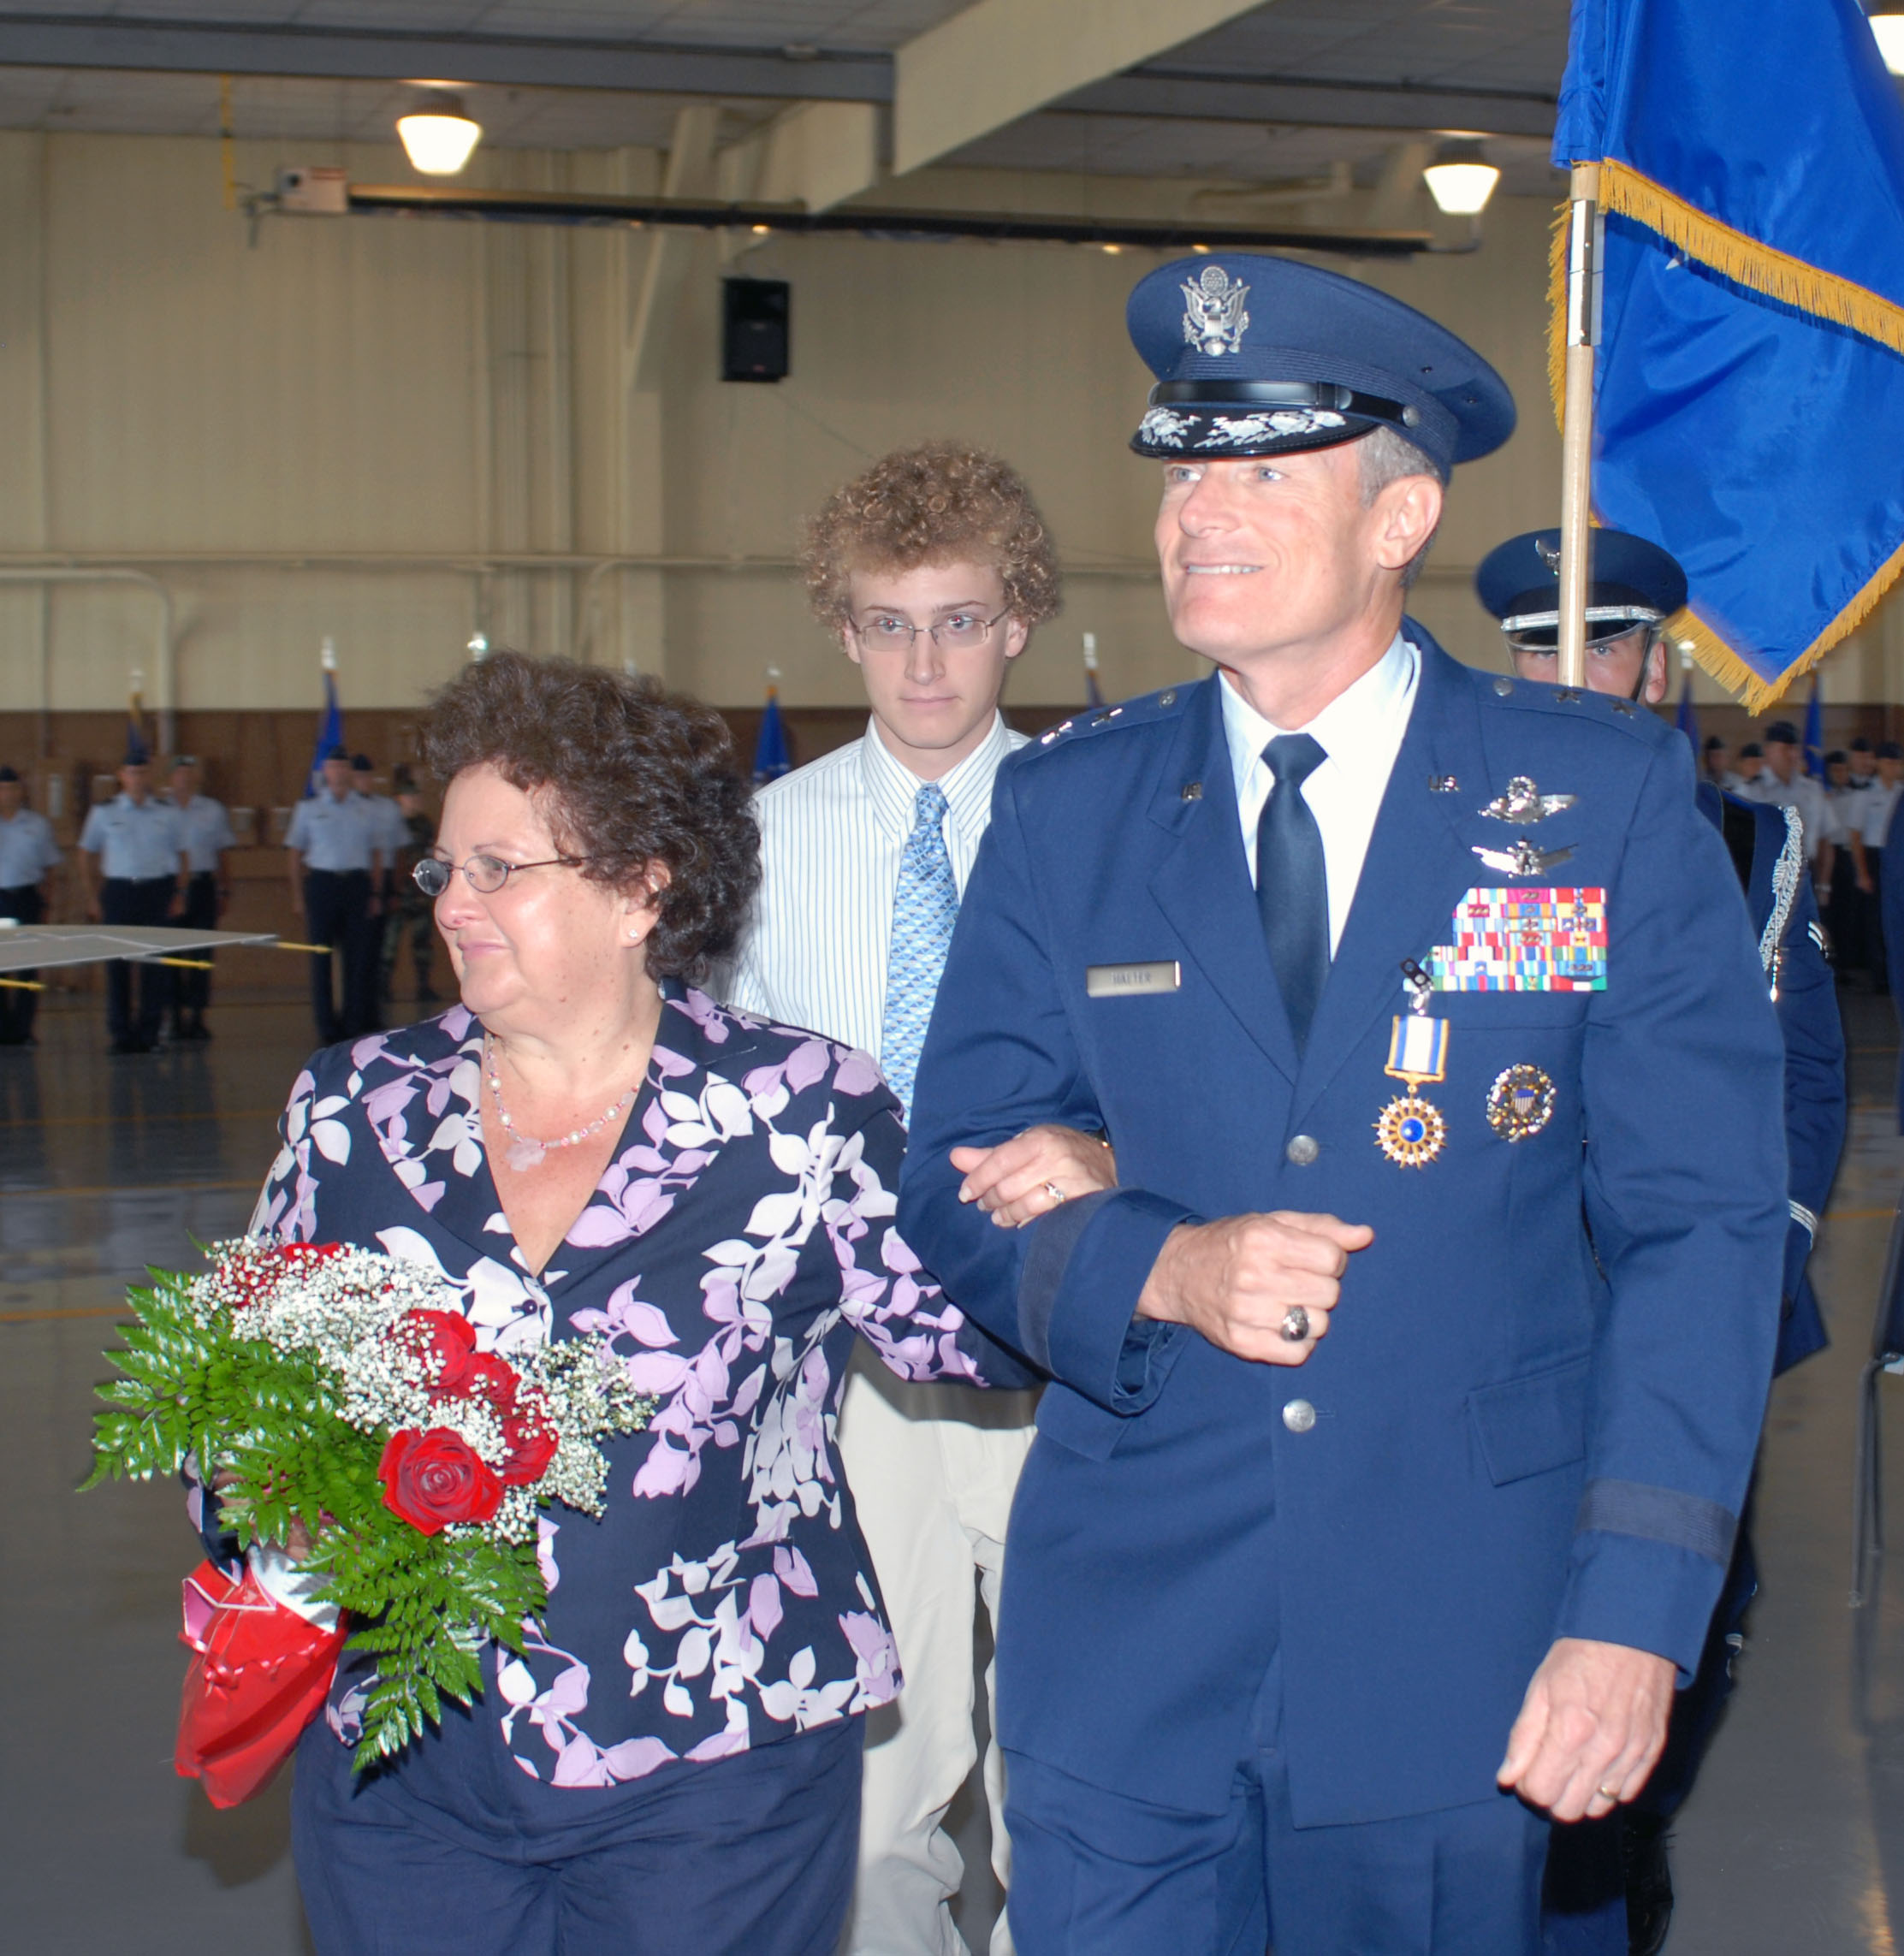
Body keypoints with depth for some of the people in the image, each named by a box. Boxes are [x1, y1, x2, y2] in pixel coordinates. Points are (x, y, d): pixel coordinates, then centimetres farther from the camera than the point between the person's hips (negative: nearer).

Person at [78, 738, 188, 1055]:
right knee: (117, 964, 0)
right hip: (119, 891, 0)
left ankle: (149, 1032, 7)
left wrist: (179, 893, 2)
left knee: (156, 965, -1)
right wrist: (93, 898, 4)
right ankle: (120, 1033, 8)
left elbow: (183, 857, 13)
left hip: (159, 890, 0)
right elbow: (87, 856, 10)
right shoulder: (103, 813, 6)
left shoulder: (167, 814, 8)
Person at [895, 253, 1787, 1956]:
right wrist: (1158, 1271, -15)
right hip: (1123, 1636, 2)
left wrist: (1637, 1612, -14)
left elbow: (1702, 1224, -5)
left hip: (1456, 1644, -1)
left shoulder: (1610, 802, -3)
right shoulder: (1068, 812, 4)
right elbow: (955, 1184, 6)